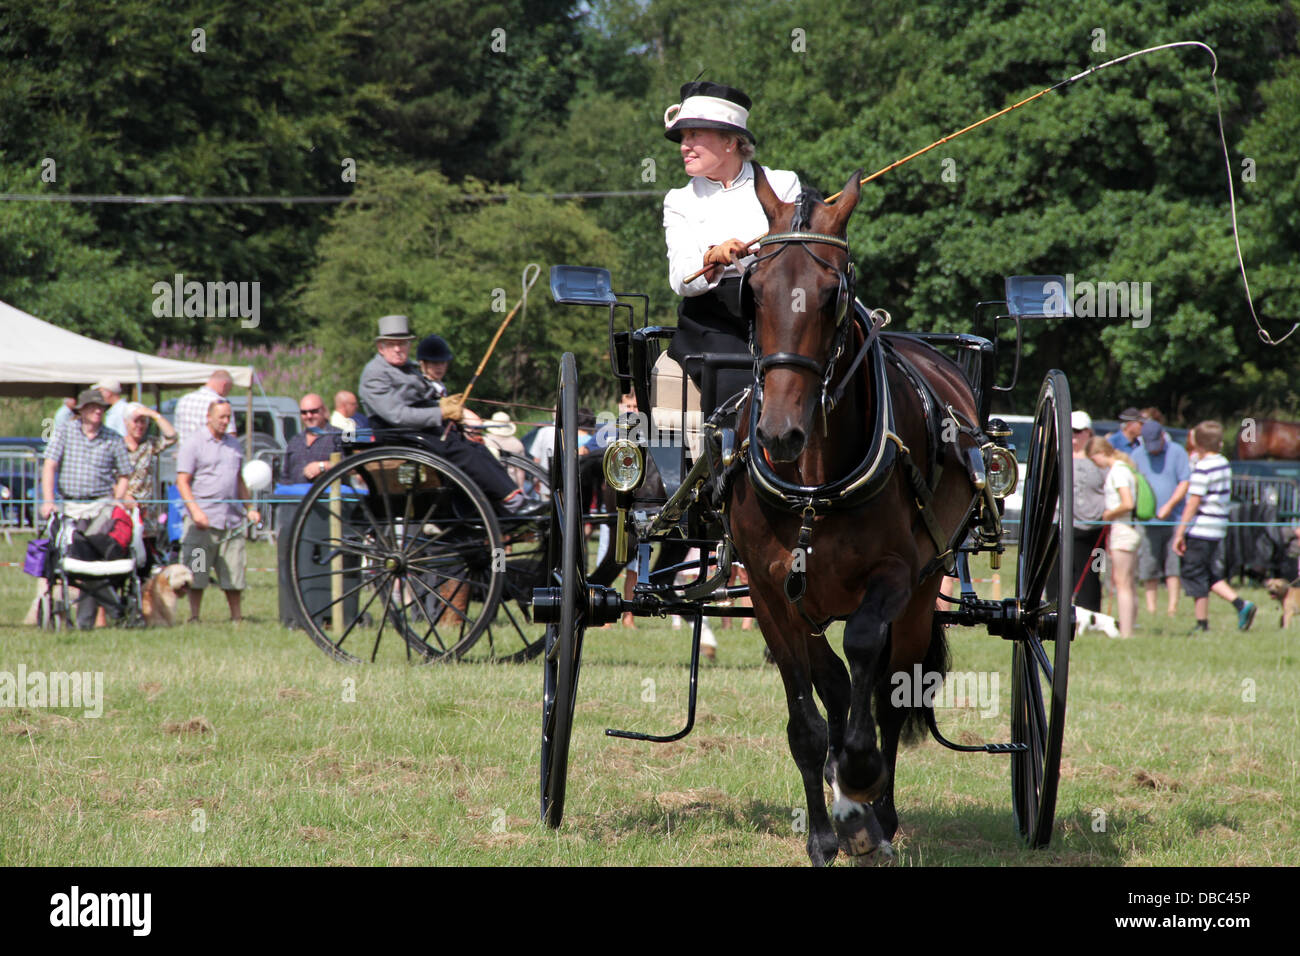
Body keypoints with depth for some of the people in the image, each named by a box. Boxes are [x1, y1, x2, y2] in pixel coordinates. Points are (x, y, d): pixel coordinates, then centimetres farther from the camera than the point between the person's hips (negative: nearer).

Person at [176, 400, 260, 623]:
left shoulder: (234, 445, 18)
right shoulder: (193, 443, 0)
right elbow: (182, 481, -5)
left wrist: (250, 508, 16)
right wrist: (195, 510, -17)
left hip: (232, 519, 5)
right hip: (203, 520, -5)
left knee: (234, 571, 5)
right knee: (197, 574, -3)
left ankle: (236, 616, 11)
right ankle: (194, 617, 3)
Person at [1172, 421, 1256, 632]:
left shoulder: (1202, 468, -16)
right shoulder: (1223, 464, 10)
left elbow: (1193, 503, -19)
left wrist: (1179, 533, -18)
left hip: (1200, 528, -9)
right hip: (1217, 529, 9)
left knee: (1194, 574, 0)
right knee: (1210, 576, 18)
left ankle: (1202, 625, 3)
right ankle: (1241, 604, 4)